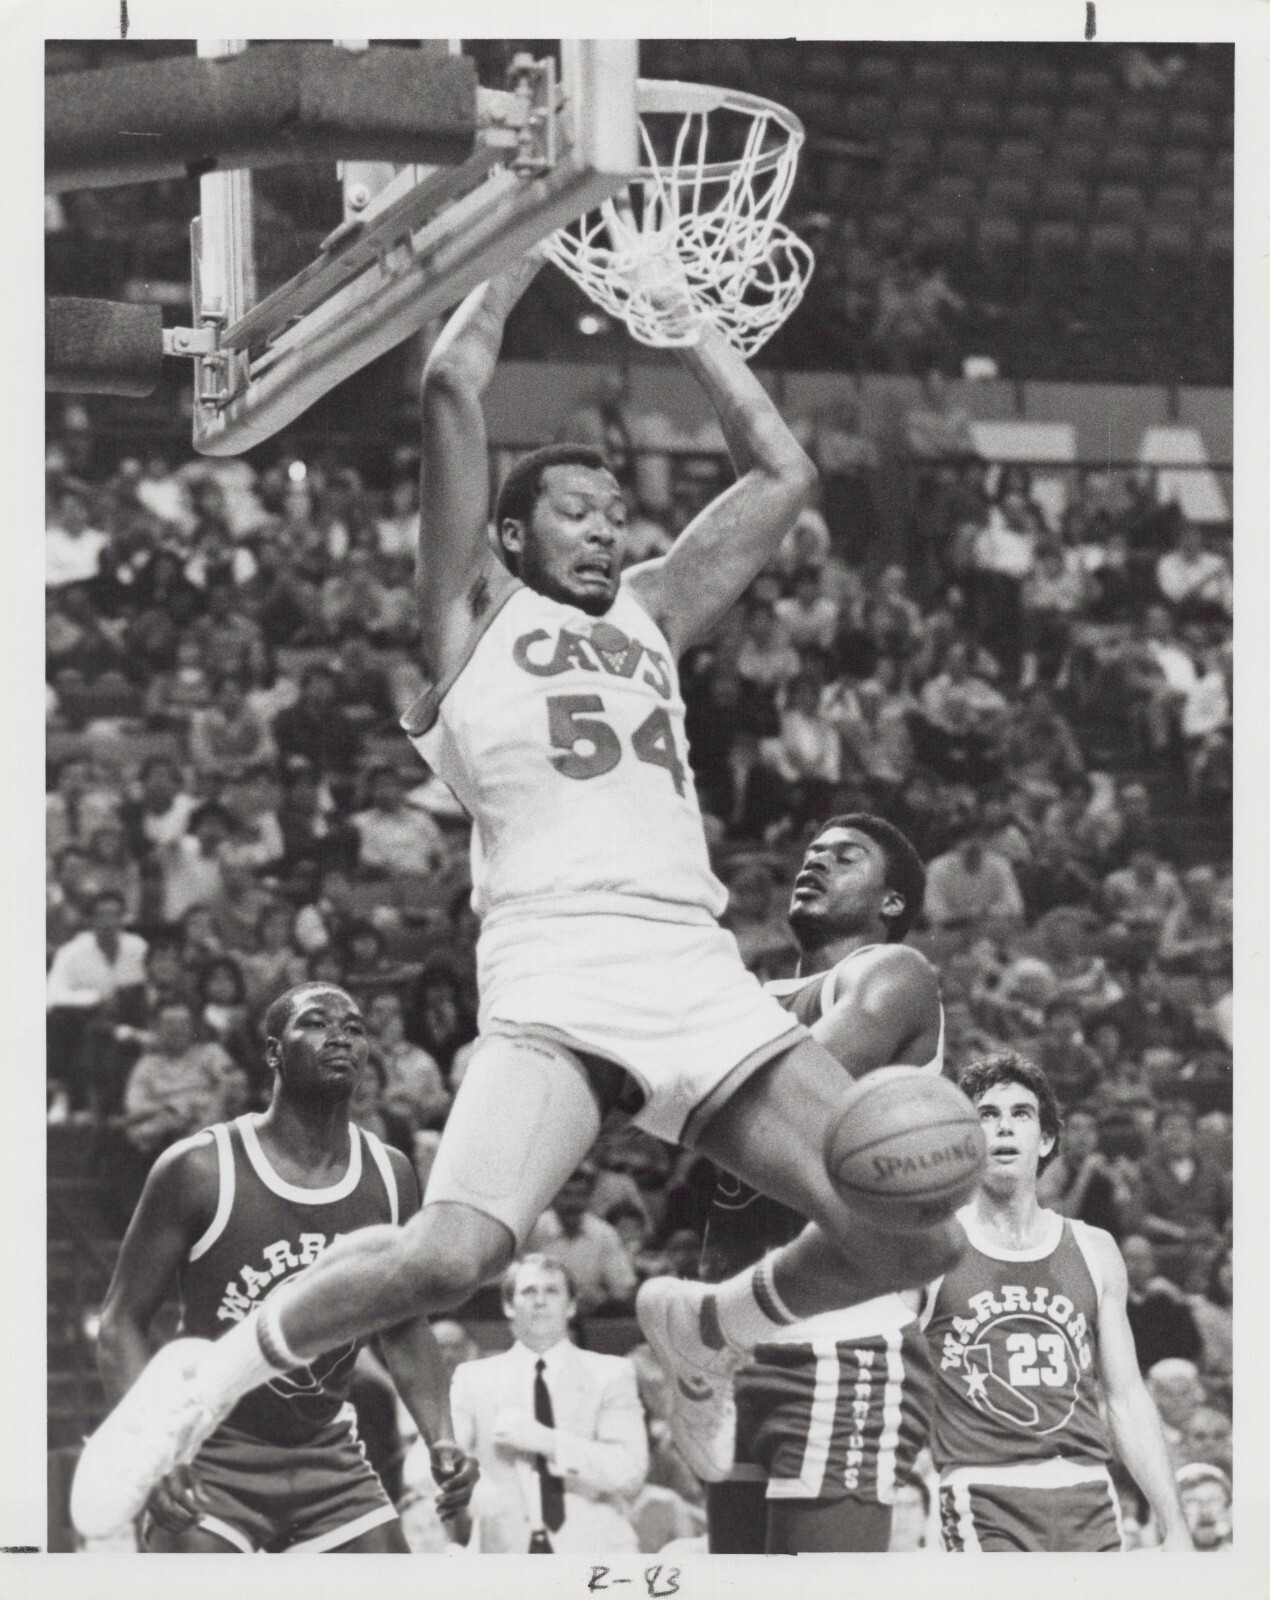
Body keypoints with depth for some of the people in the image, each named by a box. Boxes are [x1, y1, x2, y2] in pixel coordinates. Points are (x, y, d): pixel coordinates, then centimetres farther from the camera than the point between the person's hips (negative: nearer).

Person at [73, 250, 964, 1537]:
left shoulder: (649, 616, 28)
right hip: (554, 972, -6)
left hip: (701, 971, 6)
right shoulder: (476, 616, 14)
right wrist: (528, 251, 17)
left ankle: (706, 1325, 24)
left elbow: (780, 472, 31)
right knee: (454, 1252, -28)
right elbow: (451, 384, 5)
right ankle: (199, 1391, -5)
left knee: (910, 1238, -6)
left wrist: (680, 314, 31)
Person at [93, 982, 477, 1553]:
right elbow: (122, 1321, -9)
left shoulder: (389, 1177, 2)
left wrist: (442, 1441, -3)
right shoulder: (200, 1169, -13)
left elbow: (404, 1328, 13)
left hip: (328, 1460, 5)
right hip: (211, 1463, -5)